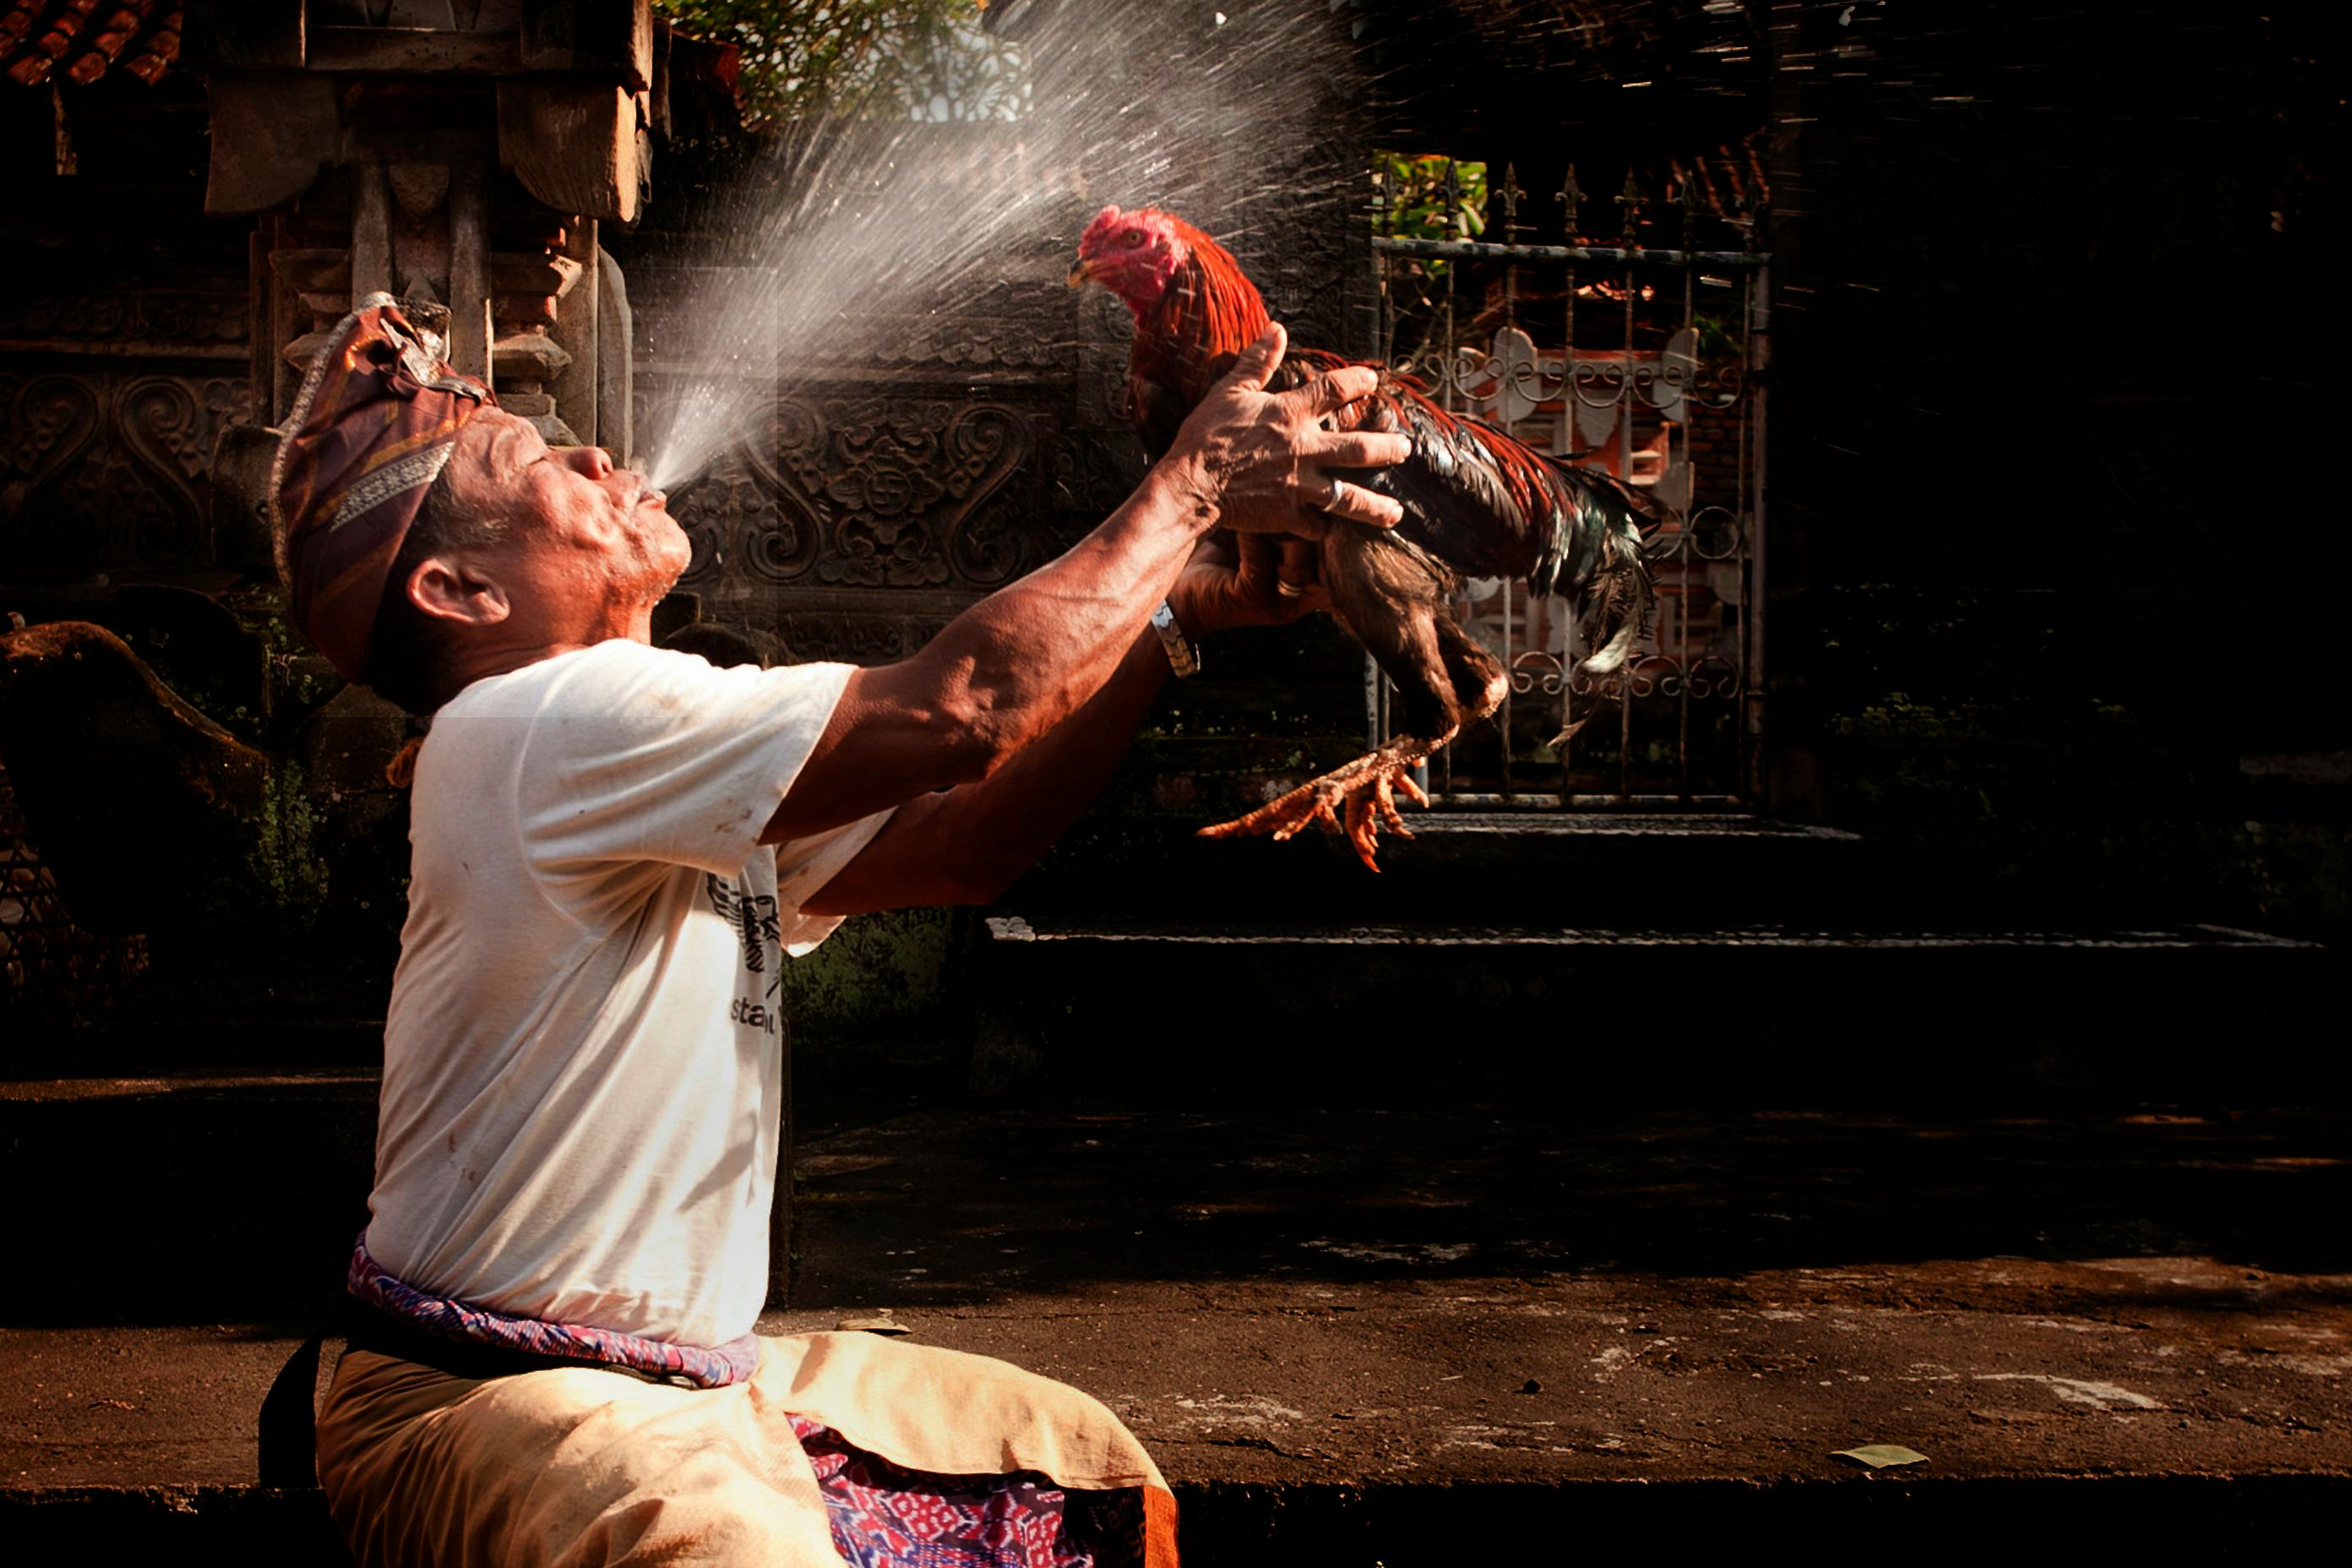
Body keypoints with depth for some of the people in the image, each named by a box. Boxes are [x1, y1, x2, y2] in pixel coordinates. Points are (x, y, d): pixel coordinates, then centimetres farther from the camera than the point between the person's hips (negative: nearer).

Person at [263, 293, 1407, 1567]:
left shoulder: (689, 773, 12)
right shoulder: (541, 727, -19)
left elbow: (954, 845, 8)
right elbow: (957, 708, -27)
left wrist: (1178, 611, 0)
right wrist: (1186, 487, -15)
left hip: (697, 1376, 9)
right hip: (492, 1408, -9)